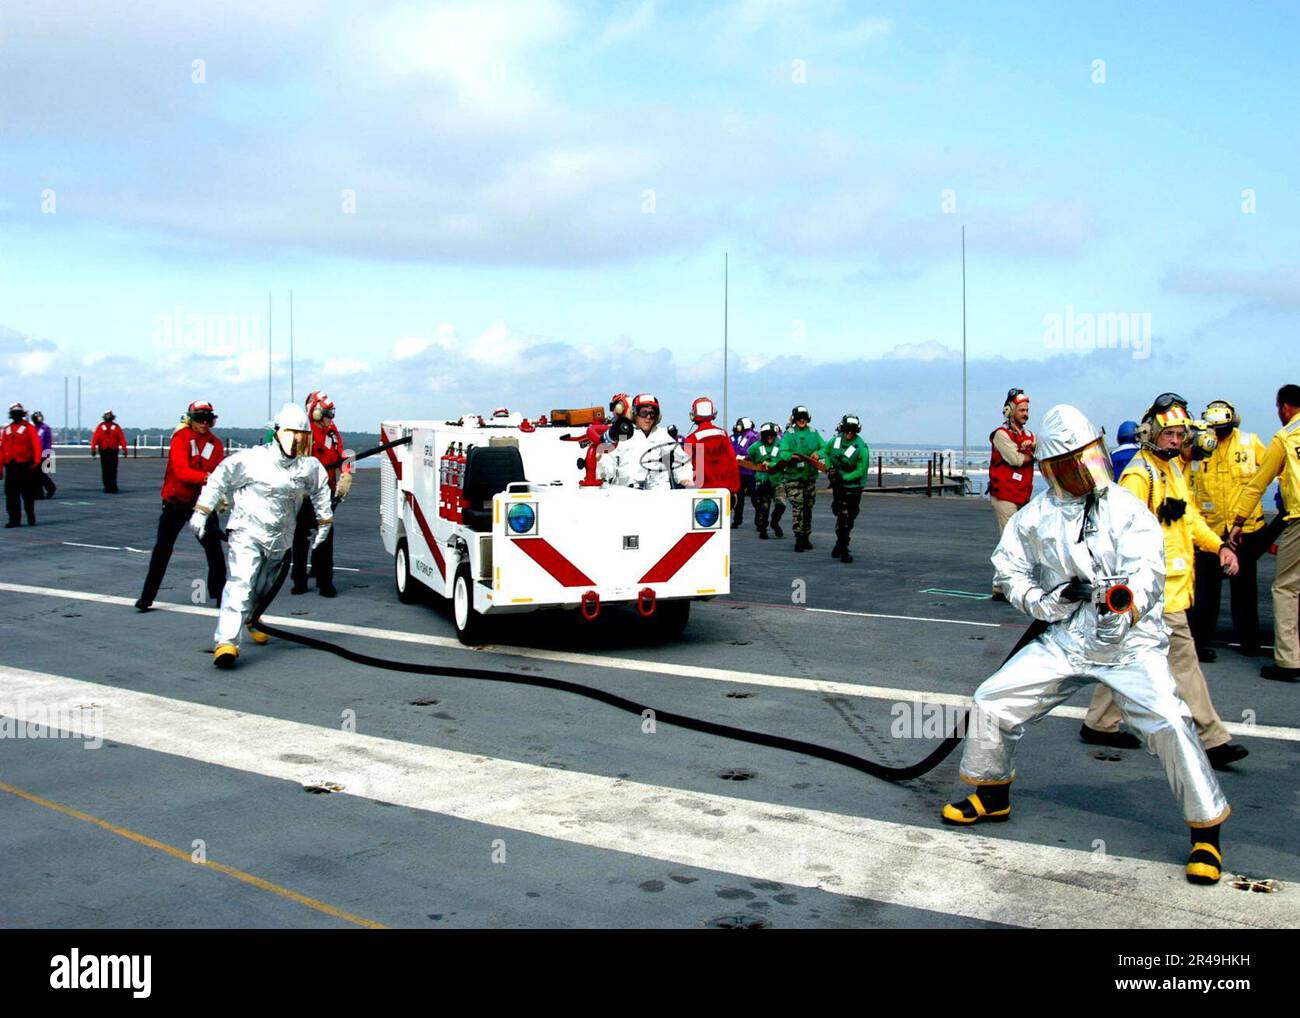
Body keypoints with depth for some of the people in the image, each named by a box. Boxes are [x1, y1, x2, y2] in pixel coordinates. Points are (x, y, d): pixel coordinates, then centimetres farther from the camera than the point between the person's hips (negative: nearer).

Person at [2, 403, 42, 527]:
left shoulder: (29, 428, -2)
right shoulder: (7, 429, 13)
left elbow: (36, 444, -12)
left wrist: (36, 461, -23)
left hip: (25, 465, -5)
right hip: (10, 466, 5)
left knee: (28, 493, 4)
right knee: (11, 494, 3)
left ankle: (31, 517, 18)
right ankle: (14, 519, 8)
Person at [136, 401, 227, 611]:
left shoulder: (216, 444, 2)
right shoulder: (181, 438, -12)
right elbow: (181, 471, -24)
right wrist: (205, 477, -40)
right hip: (176, 501, -3)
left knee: (214, 547, 1)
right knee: (162, 549, -1)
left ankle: (219, 593, 14)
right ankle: (147, 597, 7)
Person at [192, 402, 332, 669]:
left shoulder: (310, 467, 0)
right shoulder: (252, 459, -14)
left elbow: (321, 489, 20)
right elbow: (220, 478, -4)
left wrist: (323, 521, 24)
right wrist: (202, 511, -4)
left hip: (280, 538, 5)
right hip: (247, 531, -5)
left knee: (264, 588, 18)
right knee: (240, 584, -19)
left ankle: (252, 619, 49)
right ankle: (226, 642, -24)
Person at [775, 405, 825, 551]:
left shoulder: (814, 433, 9)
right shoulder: (788, 435, -2)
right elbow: (782, 452, -12)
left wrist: (818, 453, -15)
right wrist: (791, 456, -32)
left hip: (810, 477, 4)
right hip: (793, 477, -4)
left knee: (808, 507, 11)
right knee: (797, 508, -11)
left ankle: (806, 537, 21)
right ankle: (798, 539, -10)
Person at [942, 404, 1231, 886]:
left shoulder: (1127, 508, -8)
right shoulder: (1034, 516, 2)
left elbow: (1147, 570, -20)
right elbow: (1009, 571, 8)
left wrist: (1128, 599, -43)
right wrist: (1048, 600, -11)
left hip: (1130, 642, -3)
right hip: (1065, 639, 4)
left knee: (1169, 723, -22)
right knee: (991, 701, -1)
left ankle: (1206, 832, -1)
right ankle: (992, 795, 24)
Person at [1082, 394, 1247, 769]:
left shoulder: (1173, 467, 16)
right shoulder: (1139, 475, -15)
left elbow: (1189, 516, 24)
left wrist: (1219, 545, 10)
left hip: (1175, 582, 10)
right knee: (1182, 660, -5)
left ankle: (1100, 724, 22)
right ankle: (1211, 739, 1)